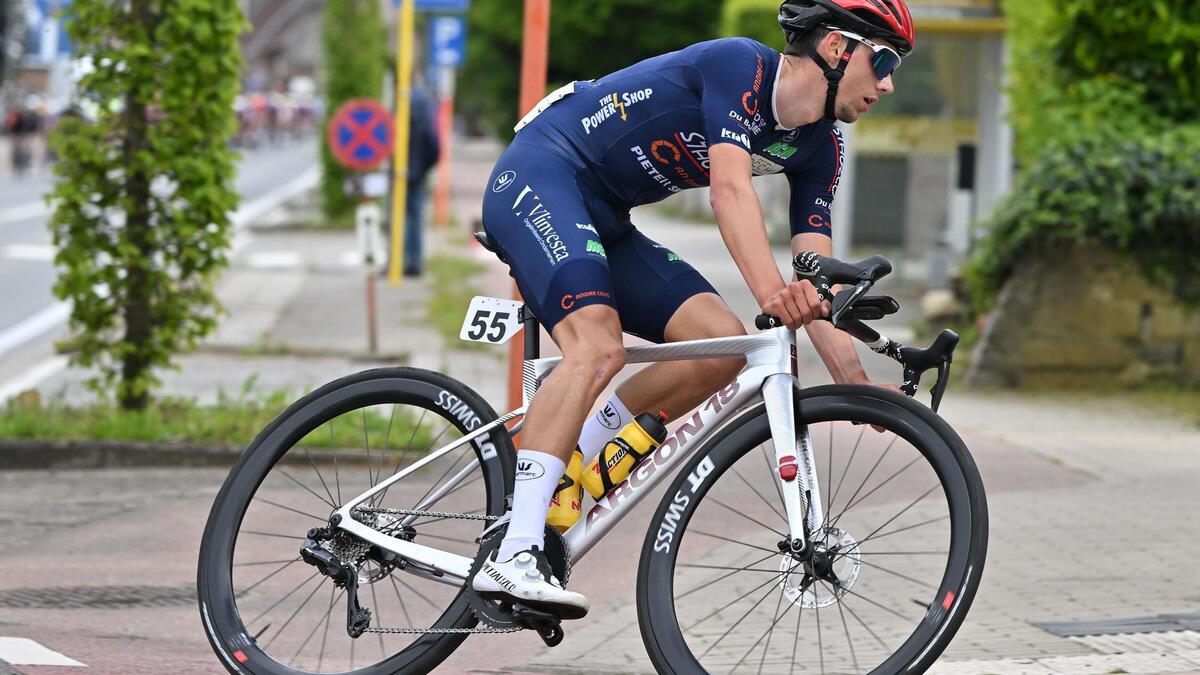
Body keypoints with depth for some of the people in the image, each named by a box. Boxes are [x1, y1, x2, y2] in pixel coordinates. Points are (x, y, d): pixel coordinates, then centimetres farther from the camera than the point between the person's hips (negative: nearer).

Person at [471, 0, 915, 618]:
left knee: (723, 344, -7)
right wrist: (771, 293, -45)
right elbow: (730, 191, -31)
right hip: (540, 176, -9)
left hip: (603, 220, 9)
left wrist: (855, 382, -11)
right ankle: (513, 557, -35)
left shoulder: (818, 149, 5)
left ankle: (567, 474, 2)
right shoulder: (739, 64, -18)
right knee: (598, 346, -29)